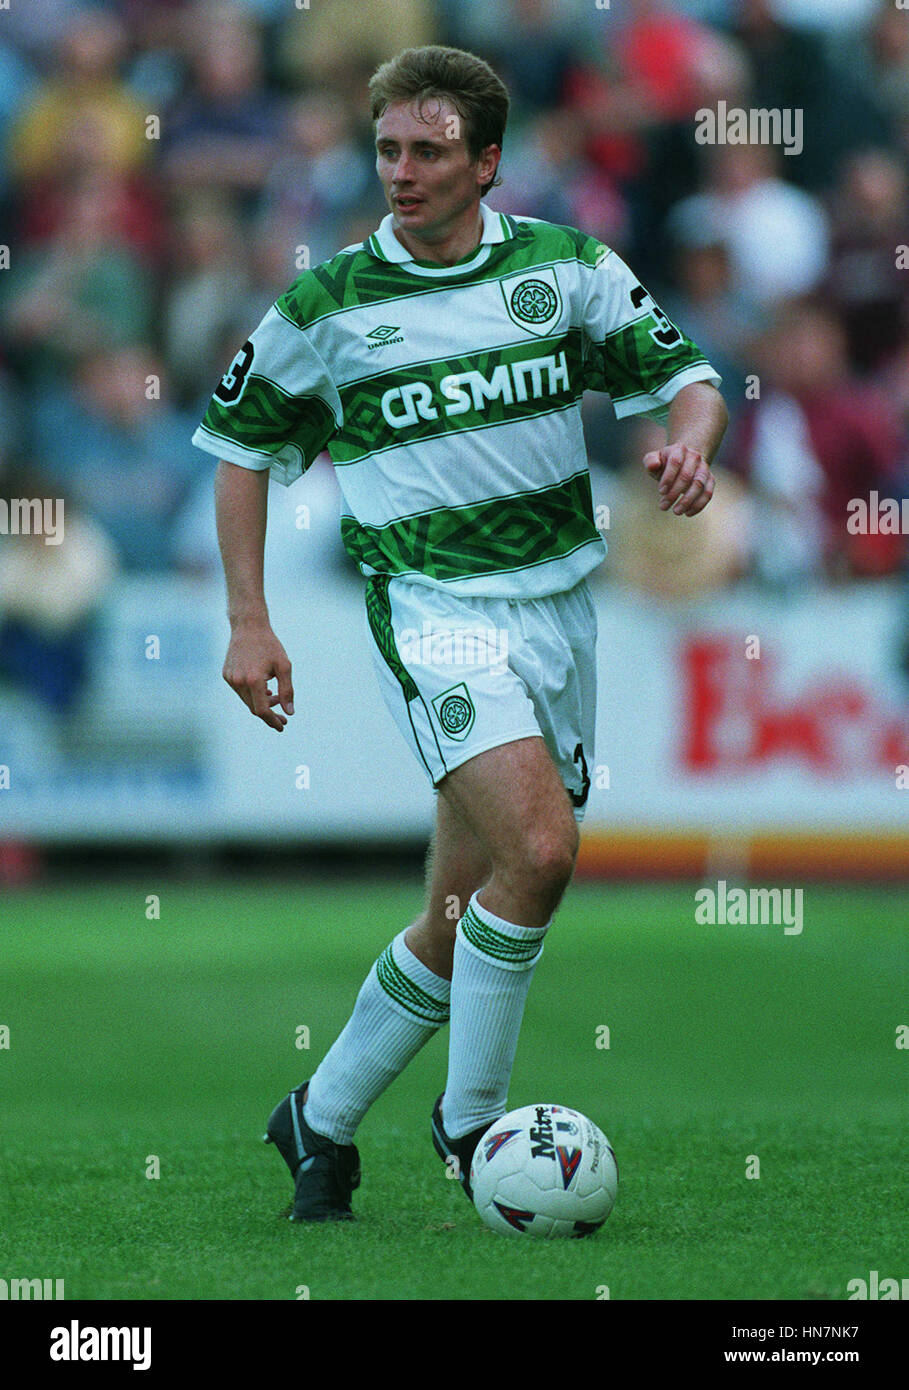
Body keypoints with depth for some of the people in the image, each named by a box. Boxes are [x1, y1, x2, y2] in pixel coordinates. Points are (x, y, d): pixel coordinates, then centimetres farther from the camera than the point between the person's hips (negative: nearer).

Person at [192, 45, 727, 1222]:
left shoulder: (565, 267, 2)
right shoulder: (326, 305, -3)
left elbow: (687, 377, 9)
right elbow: (243, 446, 8)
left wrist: (690, 442, -15)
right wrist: (248, 623, 2)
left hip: (557, 606, 4)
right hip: (433, 608, -4)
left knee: (462, 924, 8)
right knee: (539, 849, -25)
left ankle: (322, 1120, 26)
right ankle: (472, 1118, -9)